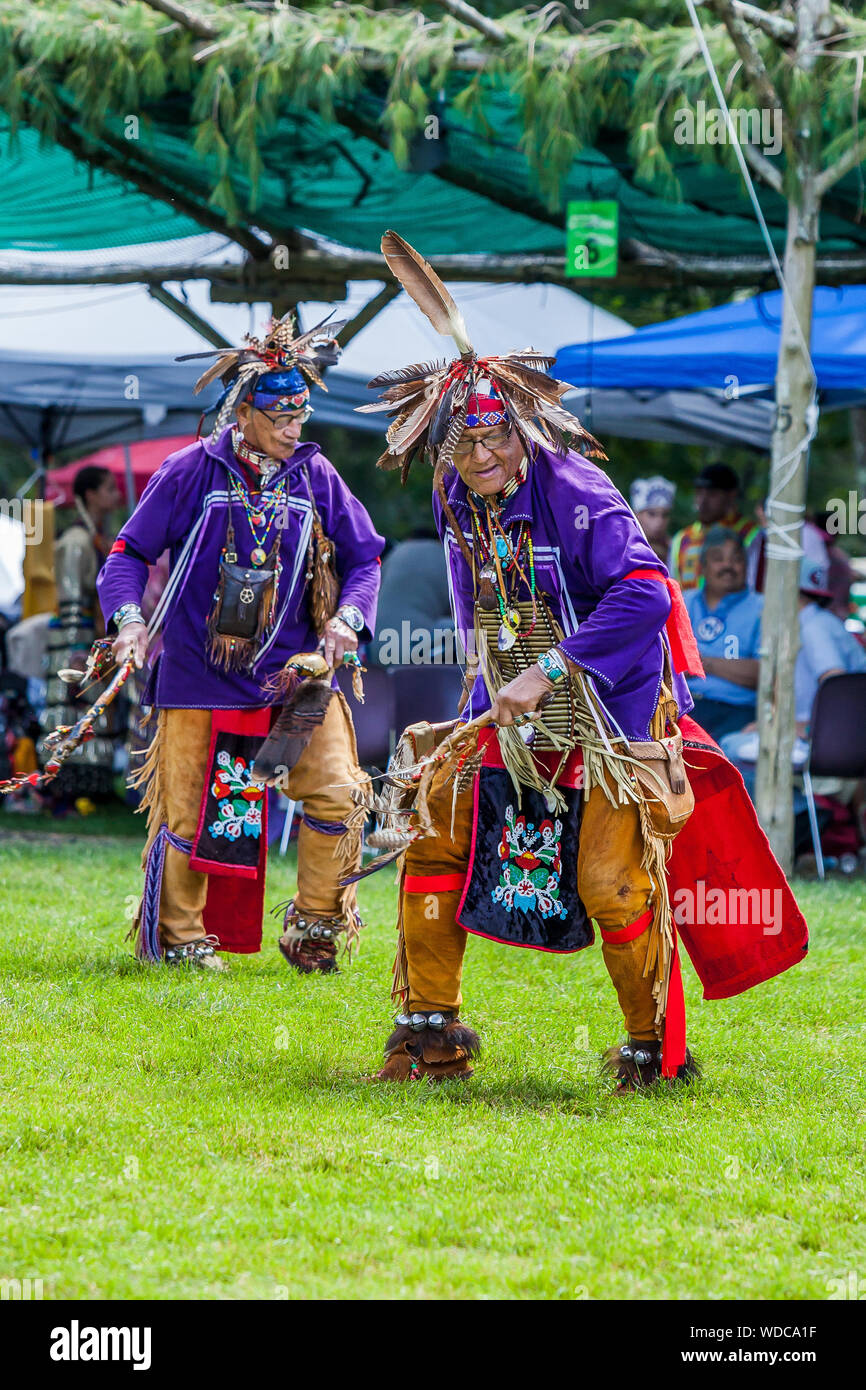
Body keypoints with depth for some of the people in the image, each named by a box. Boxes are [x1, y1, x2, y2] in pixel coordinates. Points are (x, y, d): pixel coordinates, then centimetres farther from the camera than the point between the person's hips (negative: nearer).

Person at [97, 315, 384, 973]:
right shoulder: (192, 472, -4)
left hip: (294, 670, 2)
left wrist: (347, 618, -6)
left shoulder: (316, 476, 4)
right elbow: (131, 551, 1)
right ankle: (178, 938, 20)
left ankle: (314, 929, 10)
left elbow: (363, 556, 12)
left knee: (337, 795, -7)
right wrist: (130, 618, -15)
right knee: (189, 811, 2)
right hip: (200, 671, -2)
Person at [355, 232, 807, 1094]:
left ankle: (655, 1049, 7)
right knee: (429, 829, -1)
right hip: (511, 720, 7)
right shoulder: (459, 505, 1)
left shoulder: (573, 494, -21)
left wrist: (552, 672, -31)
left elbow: (645, 595, -31)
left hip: (611, 721, -7)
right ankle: (430, 1029, 8)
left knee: (613, 884, -12)